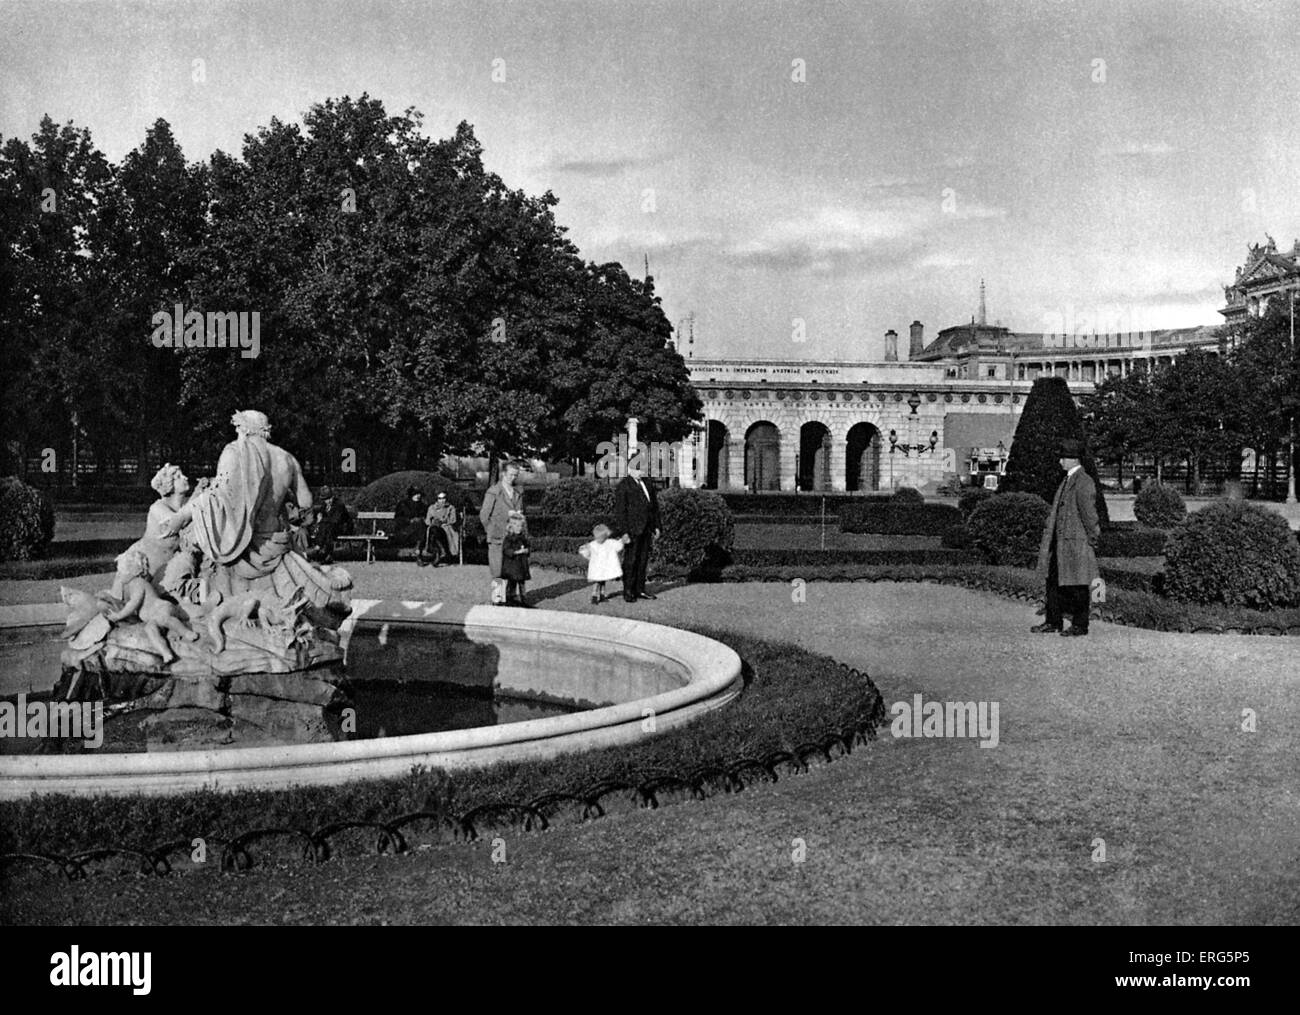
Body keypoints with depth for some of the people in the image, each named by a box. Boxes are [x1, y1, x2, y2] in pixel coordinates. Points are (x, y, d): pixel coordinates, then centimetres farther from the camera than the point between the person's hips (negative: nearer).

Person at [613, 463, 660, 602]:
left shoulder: (647, 485, 15)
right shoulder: (623, 486, -6)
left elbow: (654, 506, 19)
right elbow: (619, 510, -10)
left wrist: (656, 526, 13)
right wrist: (624, 532, -16)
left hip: (646, 529, 6)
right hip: (632, 529, -6)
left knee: (643, 560, 9)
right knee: (630, 561, -2)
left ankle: (640, 590, 15)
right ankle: (628, 592, 5)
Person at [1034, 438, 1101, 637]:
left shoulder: (1084, 483, -15)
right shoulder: (1067, 480, 15)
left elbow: (1089, 513, -15)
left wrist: (1092, 539, -12)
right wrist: (1047, 534, 18)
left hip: (1076, 542, -9)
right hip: (1060, 541, 9)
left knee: (1078, 586, 0)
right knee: (1053, 581, 11)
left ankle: (1080, 625, 9)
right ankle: (1053, 622, 19)